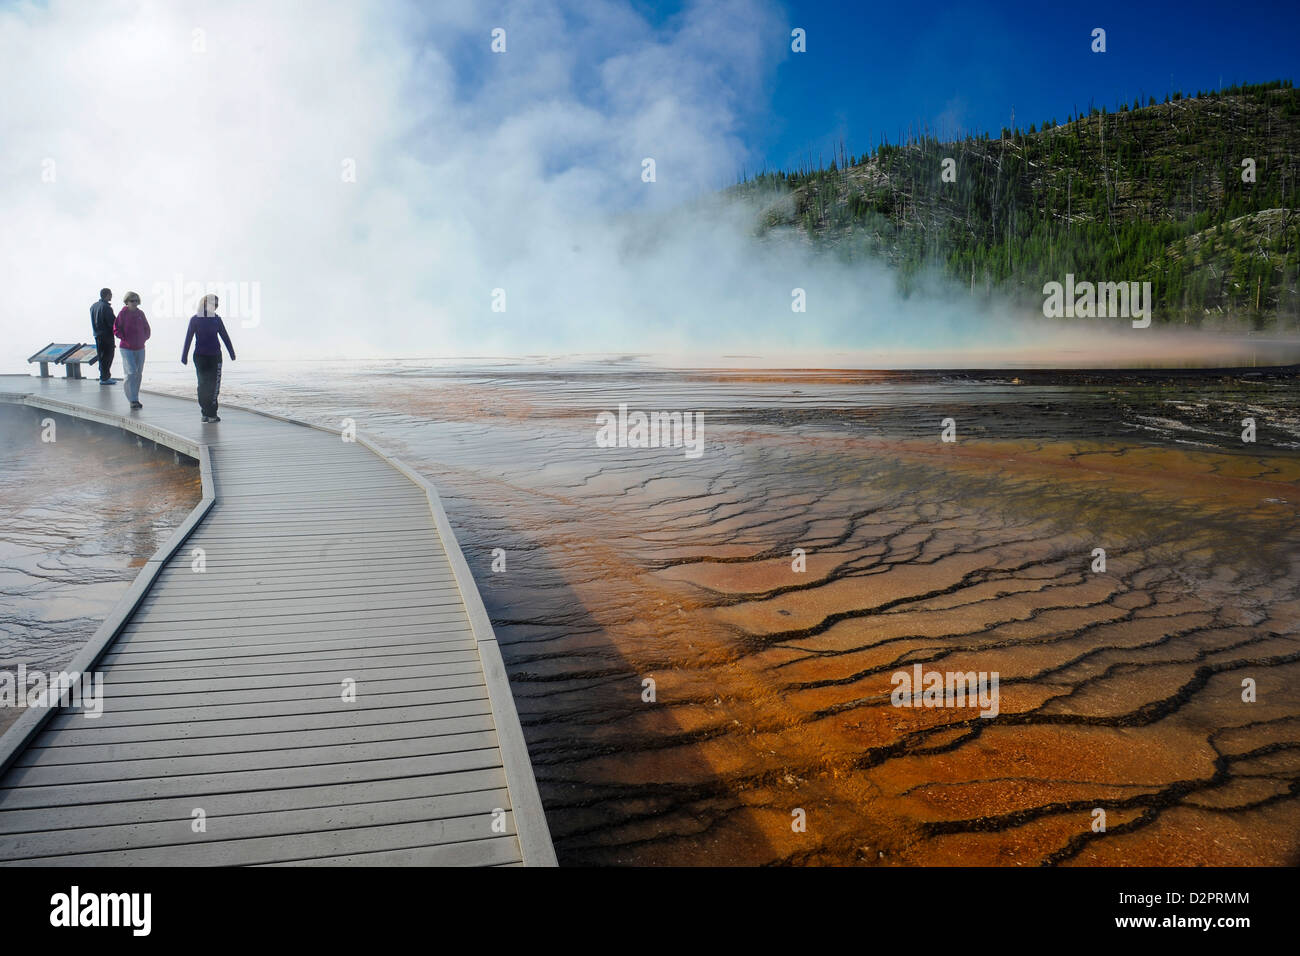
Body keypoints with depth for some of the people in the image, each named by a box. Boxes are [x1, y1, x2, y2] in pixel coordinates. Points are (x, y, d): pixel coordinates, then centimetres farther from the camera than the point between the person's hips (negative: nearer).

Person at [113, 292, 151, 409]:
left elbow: (147, 329, 16)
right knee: (131, 373, -14)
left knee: (138, 374, 8)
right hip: (127, 349, -5)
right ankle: (133, 400, -10)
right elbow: (116, 329, -5)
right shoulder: (123, 313, -6)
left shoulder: (140, 313, 7)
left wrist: (144, 339, 3)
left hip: (140, 349, 5)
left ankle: (135, 399, 18)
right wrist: (125, 339, -11)